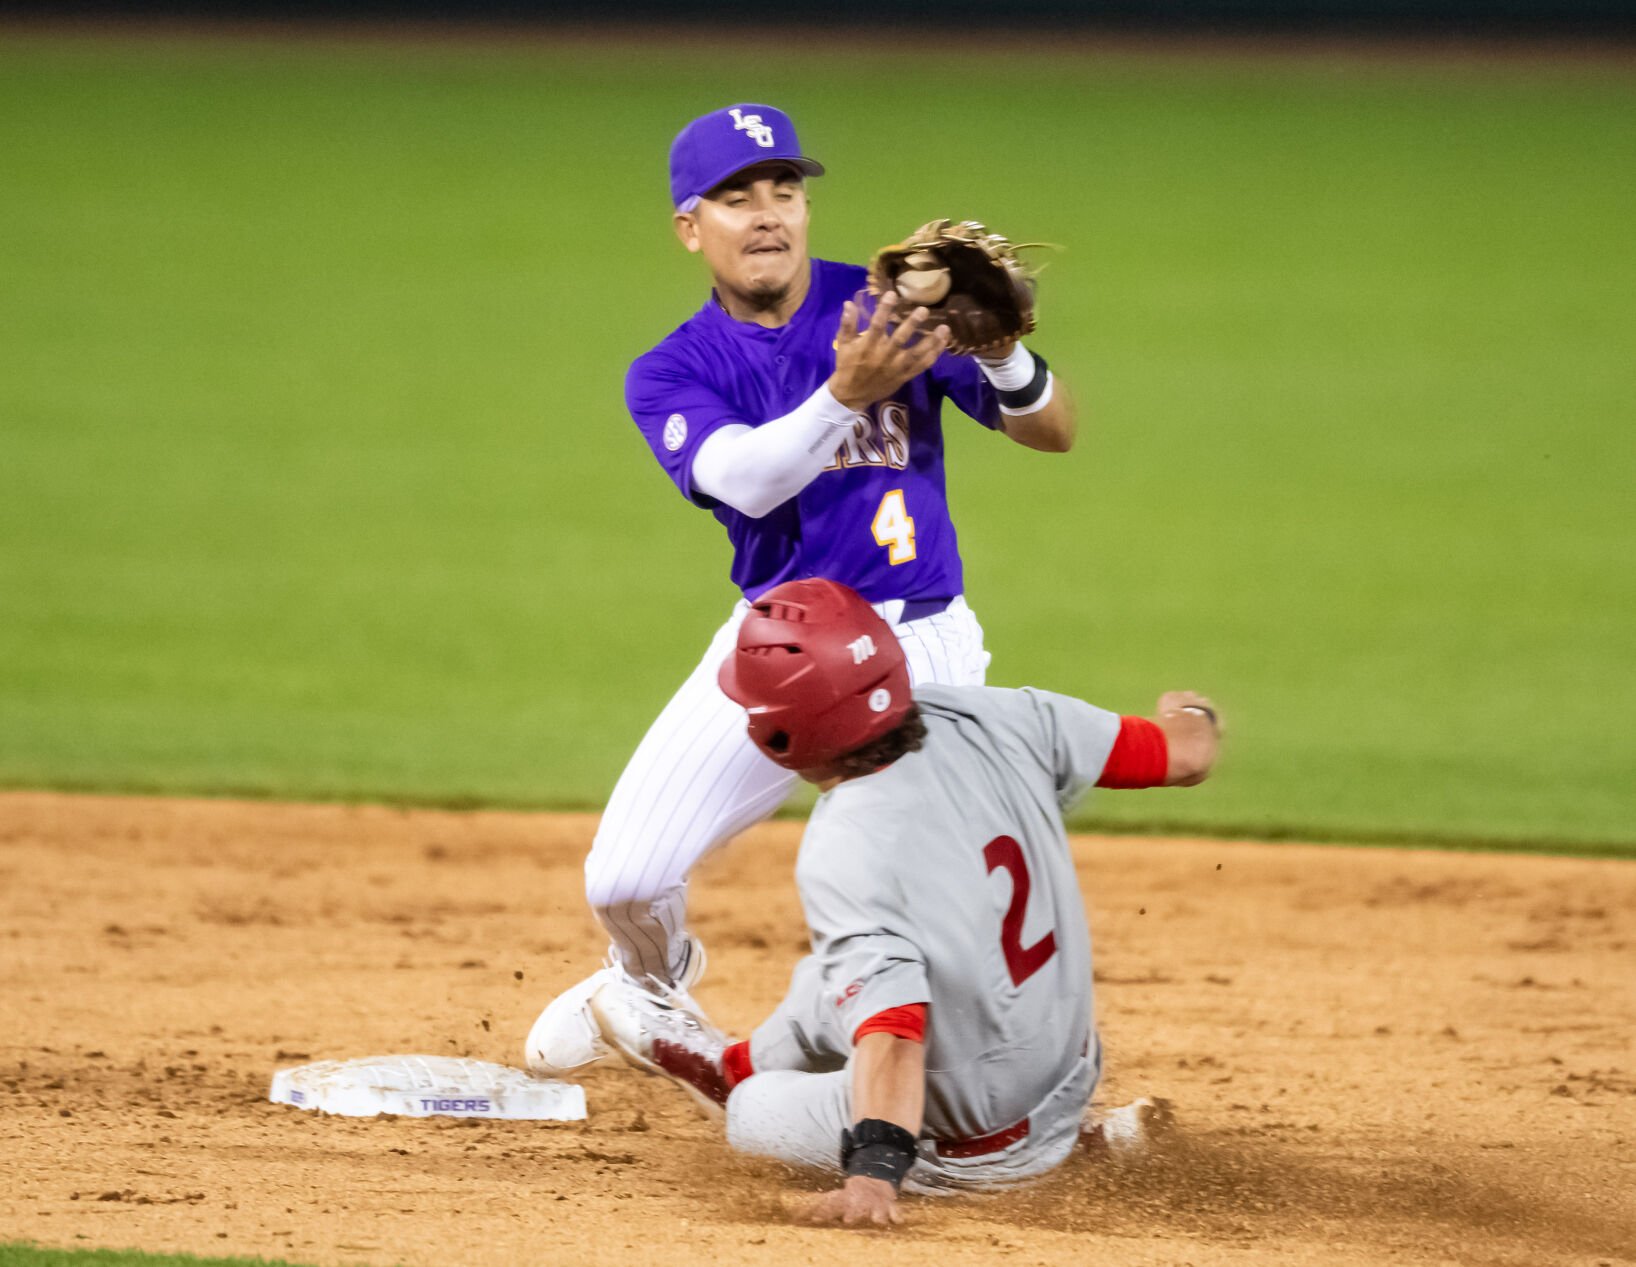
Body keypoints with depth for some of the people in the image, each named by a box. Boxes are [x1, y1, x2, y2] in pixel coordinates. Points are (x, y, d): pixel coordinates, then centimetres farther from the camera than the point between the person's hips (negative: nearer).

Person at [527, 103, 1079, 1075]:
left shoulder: (889, 306, -6)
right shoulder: (673, 374, -3)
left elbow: (1056, 431, -11)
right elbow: (746, 480, -25)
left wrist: (1001, 354, -33)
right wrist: (844, 394, -42)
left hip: (915, 643, -3)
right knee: (625, 881, 2)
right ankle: (656, 976, 40)